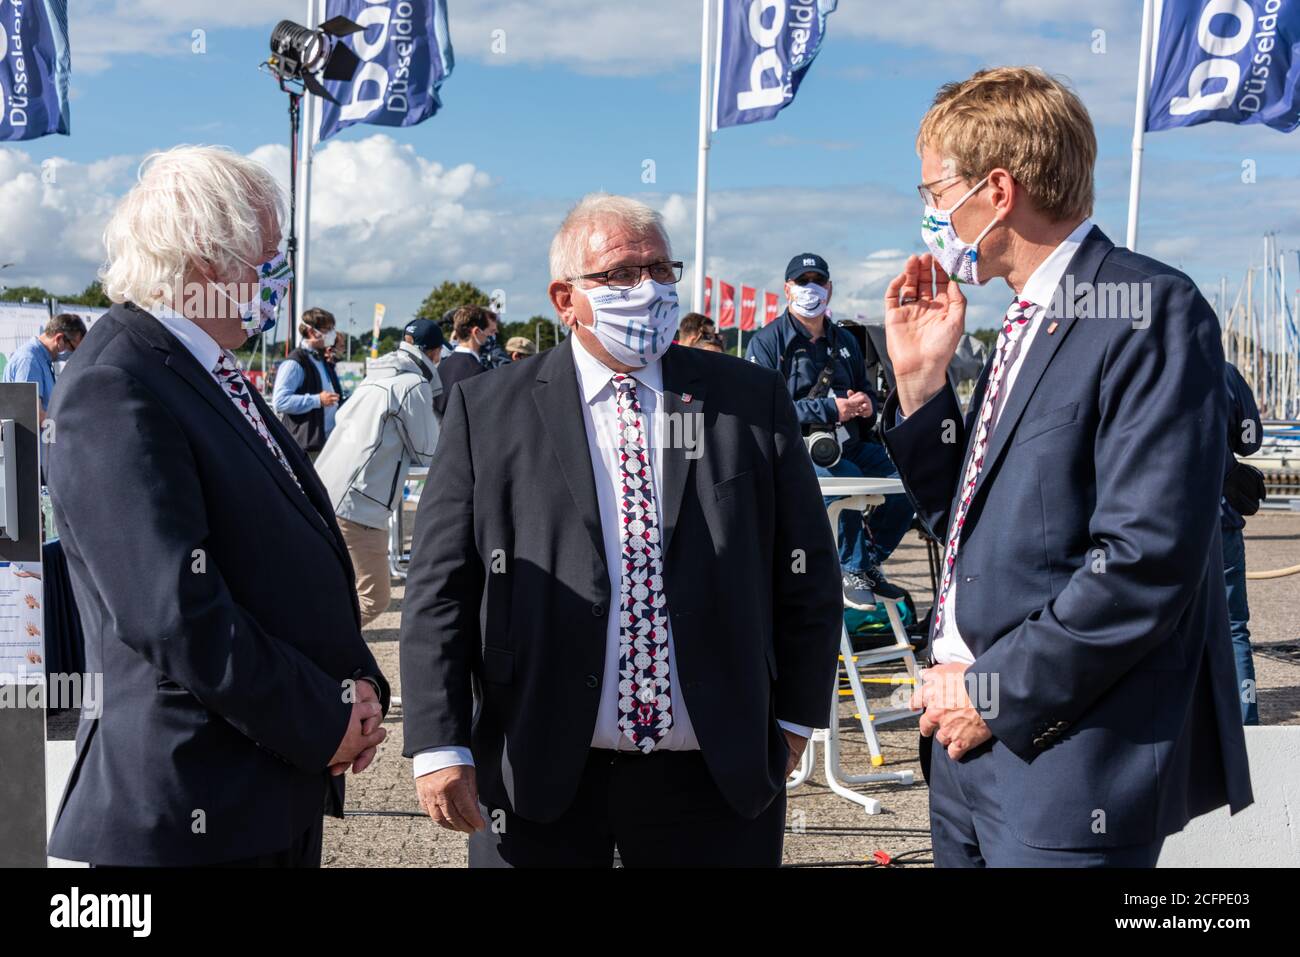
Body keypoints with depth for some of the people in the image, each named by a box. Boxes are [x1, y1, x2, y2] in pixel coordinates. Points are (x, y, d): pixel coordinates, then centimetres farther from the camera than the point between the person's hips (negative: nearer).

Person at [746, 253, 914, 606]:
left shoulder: (845, 341, 20)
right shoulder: (766, 342, -1)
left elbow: (866, 393, 31)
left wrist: (867, 405, 3)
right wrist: (831, 410, -18)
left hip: (851, 444, 7)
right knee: (848, 478, -34)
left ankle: (870, 561, 2)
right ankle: (851, 571, -15)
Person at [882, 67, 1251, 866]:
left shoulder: (1150, 310, -14)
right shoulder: (1027, 322, 13)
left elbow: (1148, 559, -22)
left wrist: (996, 690, -15)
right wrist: (922, 378, 4)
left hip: (1067, 765, -8)